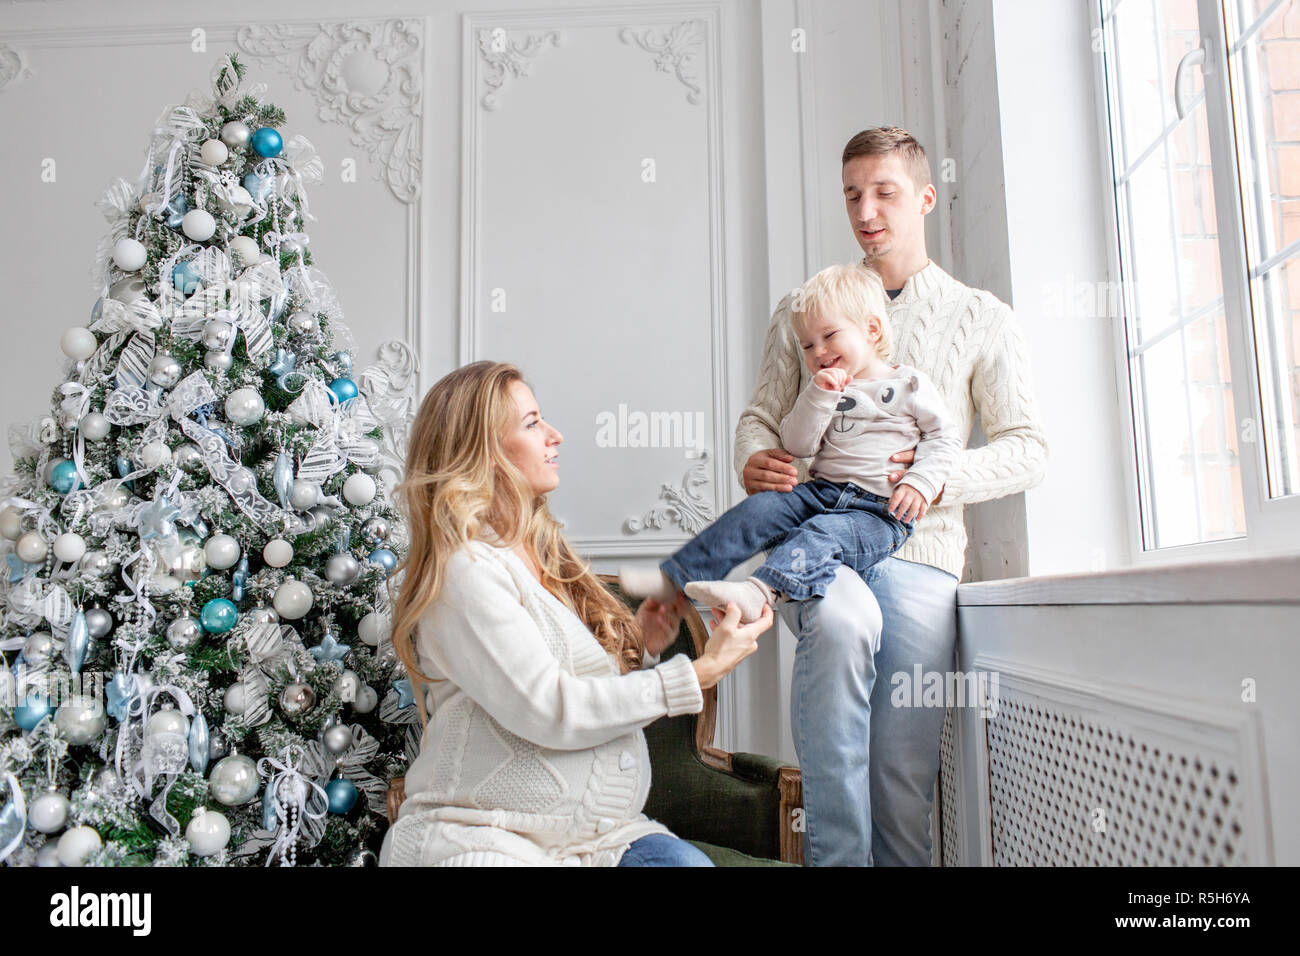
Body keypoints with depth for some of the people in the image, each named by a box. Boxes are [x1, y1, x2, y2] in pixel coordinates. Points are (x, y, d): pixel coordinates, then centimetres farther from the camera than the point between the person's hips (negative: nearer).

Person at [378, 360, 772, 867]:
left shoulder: (543, 550, 14)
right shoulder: (463, 569, -14)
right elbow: (548, 710, -20)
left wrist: (640, 649, 0)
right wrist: (701, 673, -16)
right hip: (482, 837, -7)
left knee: (684, 859, -21)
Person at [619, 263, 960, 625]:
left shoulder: (910, 384, 5)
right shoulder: (823, 392, 17)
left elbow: (944, 438, 6)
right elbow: (797, 445, 5)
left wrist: (920, 482, -11)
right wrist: (819, 395, -9)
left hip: (880, 512, -5)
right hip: (823, 490, 5)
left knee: (819, 533, -33)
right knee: (757, 510, -17)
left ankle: (759, 592, -59)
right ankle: (673, 579, -18)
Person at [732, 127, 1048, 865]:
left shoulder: (981, 320, 13)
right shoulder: (803, 309, 17)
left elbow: (1027, 449, 7)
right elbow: (761, 413, 16)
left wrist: (942, 477, -11)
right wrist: (754, 460, -7)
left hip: (917, 548, 0)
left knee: (906, 774, -8)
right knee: (841, 620, -35)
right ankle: (835, 852, -23)